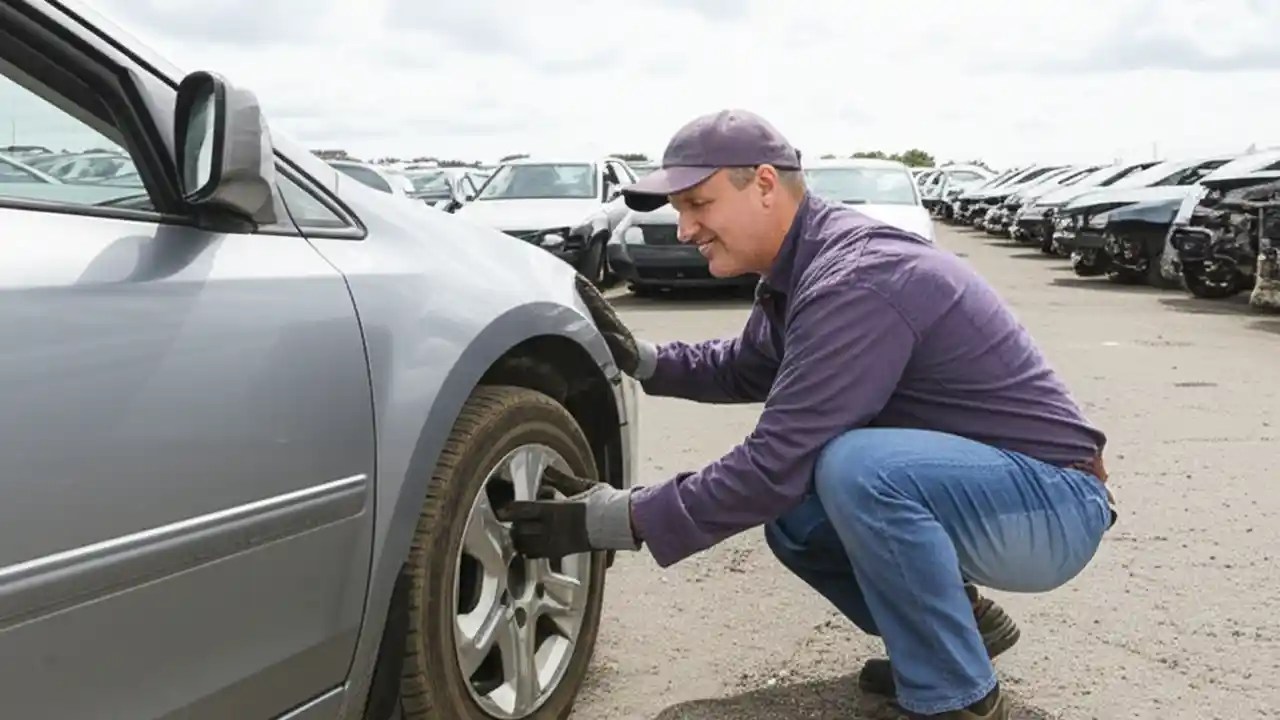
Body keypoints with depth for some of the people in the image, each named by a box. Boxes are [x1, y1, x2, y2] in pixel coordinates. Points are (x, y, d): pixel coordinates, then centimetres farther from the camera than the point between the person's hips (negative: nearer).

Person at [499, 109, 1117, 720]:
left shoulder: (856, 282, -27)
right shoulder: (801, 269, 4)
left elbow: (776, 462, -30)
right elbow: (745, 369, 20)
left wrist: (618, 520, -23)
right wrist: (639, 359, 2)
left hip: (1054, 501, -9)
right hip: (963, 480, 9)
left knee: (856, 467, -33)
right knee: (788, 509, 4)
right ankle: (959, 625, 16)